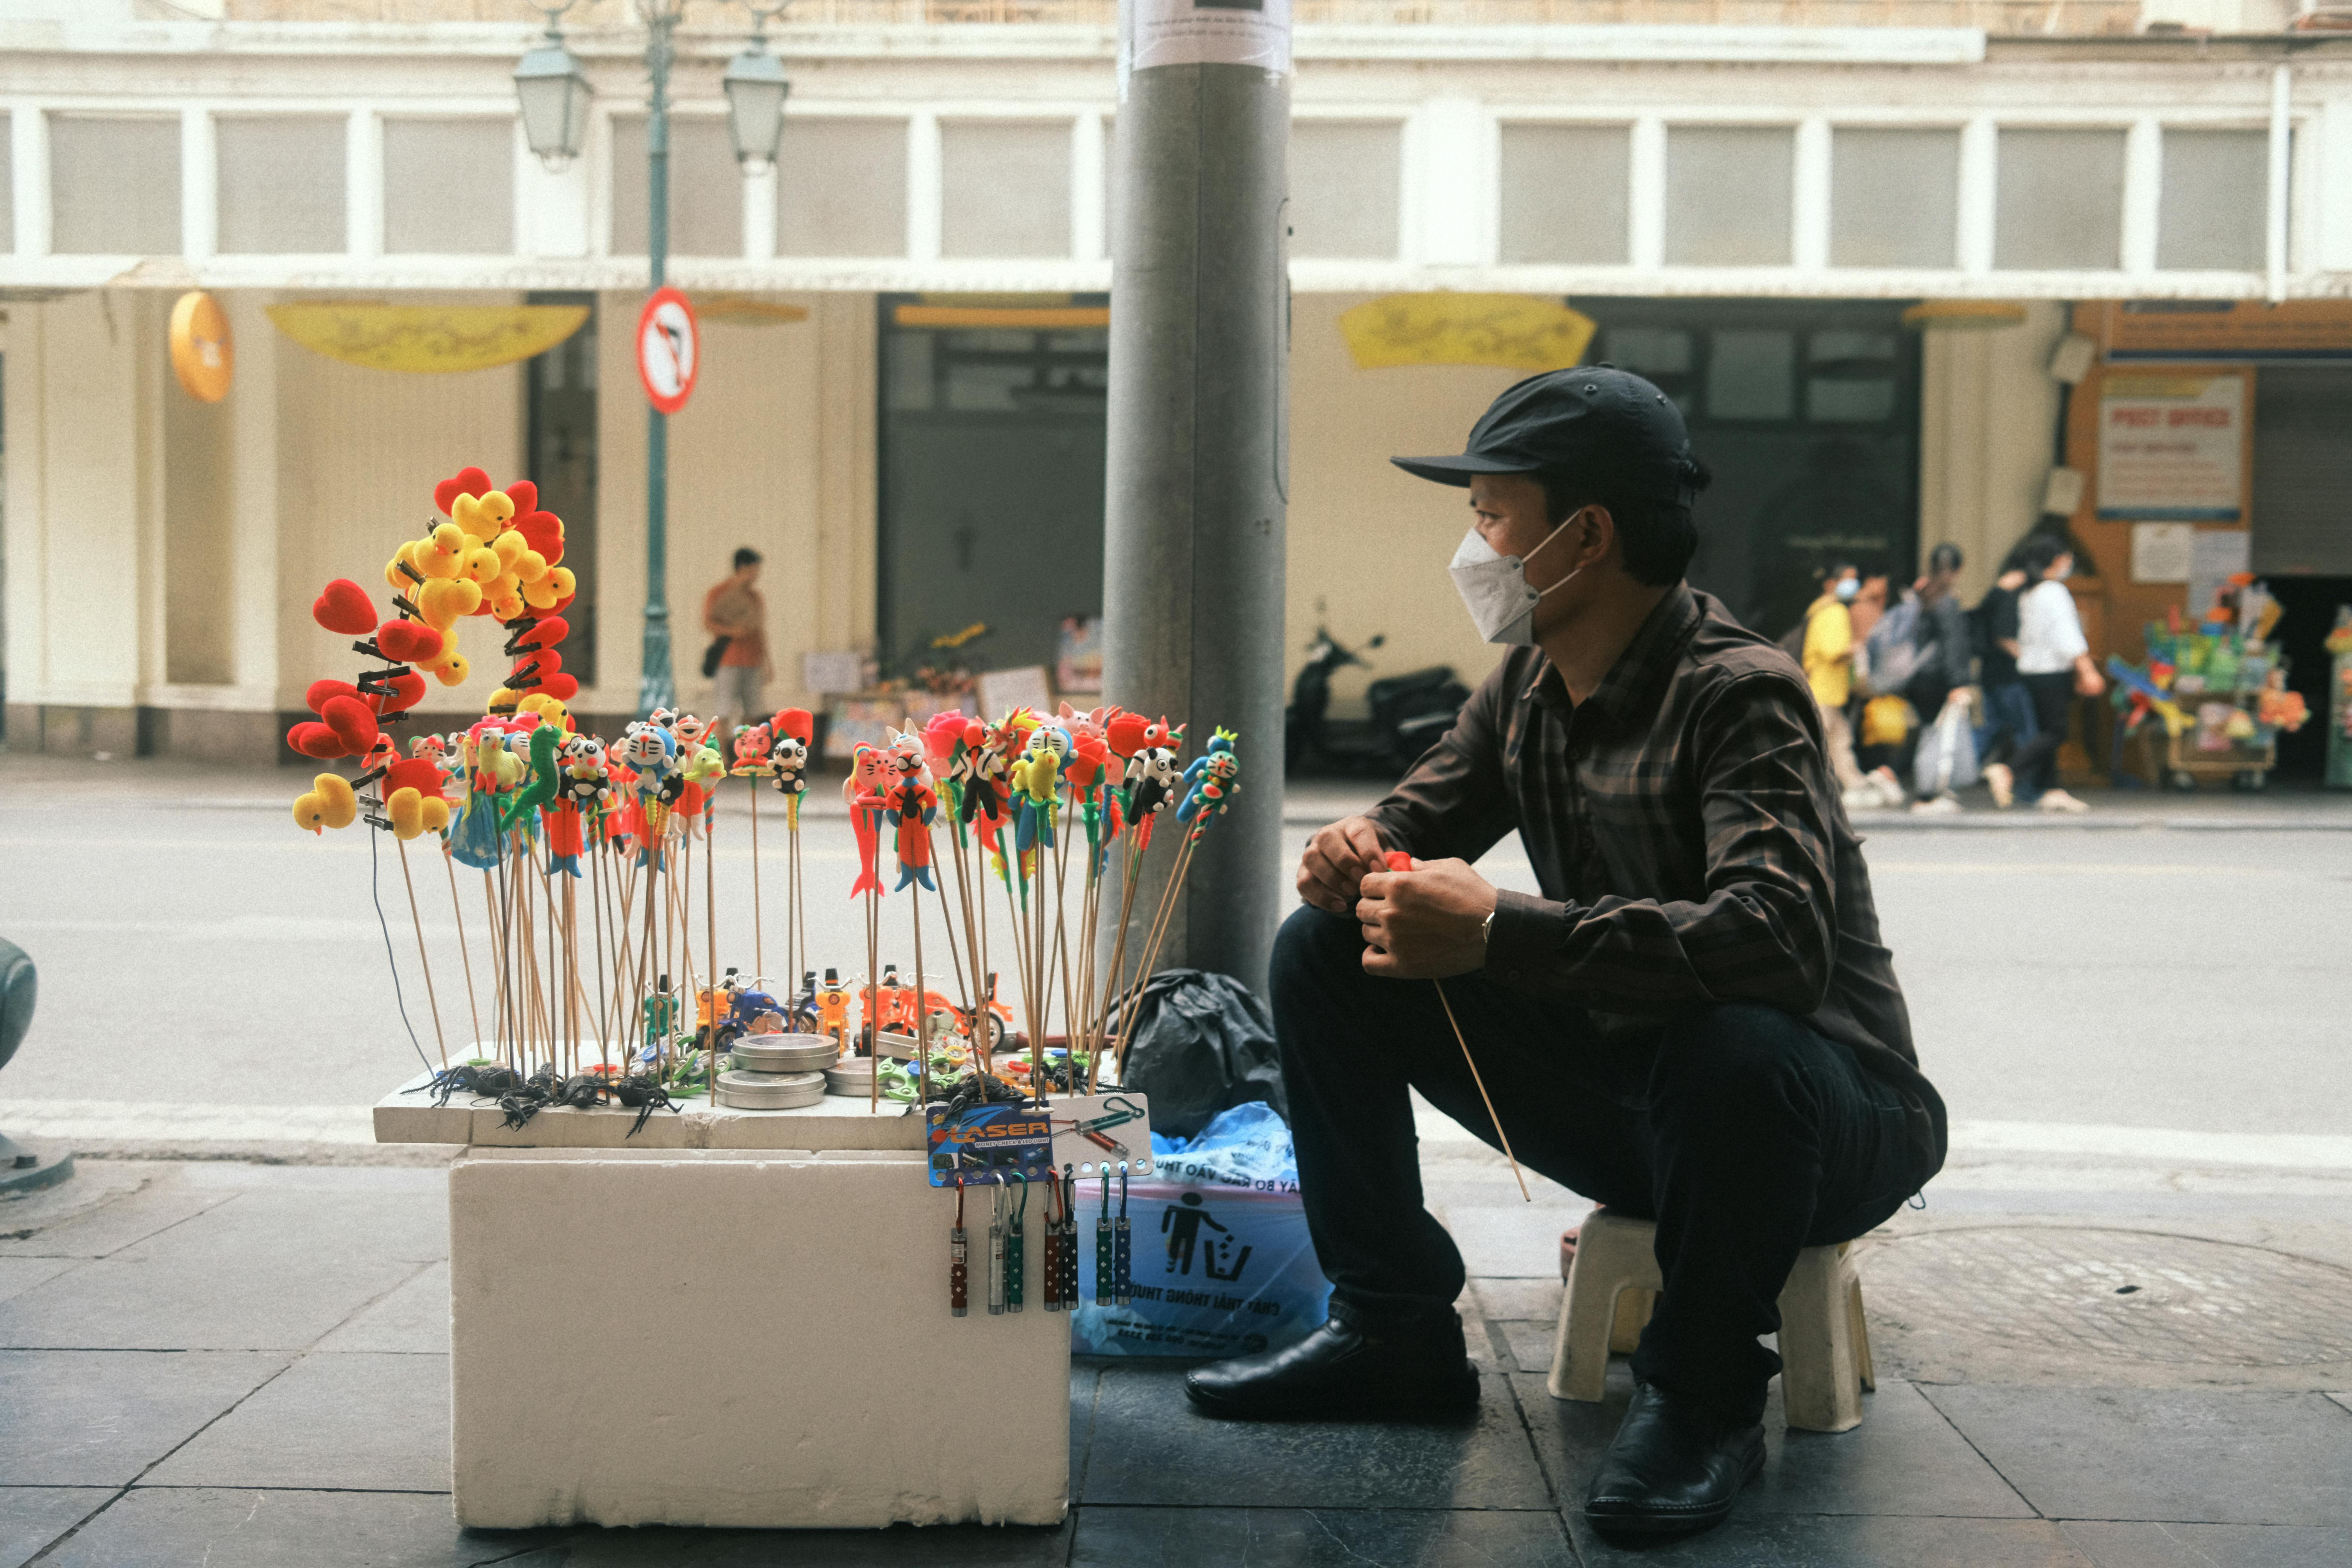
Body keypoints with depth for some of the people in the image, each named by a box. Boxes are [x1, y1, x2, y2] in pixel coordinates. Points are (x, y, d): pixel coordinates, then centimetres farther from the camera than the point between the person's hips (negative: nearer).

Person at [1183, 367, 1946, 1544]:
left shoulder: (1738, 694, -24)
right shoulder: (1529, 684, 0)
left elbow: (1779, 939, -39)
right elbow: (1417, 818, 12)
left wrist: (1496, 932, -43)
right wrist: (1354, 854, -15)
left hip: (1827, 1115, -7)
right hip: (1618, 1083, 7)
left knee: (1732, 1049, -43)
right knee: (1327, 952, -2)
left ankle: (1702, 1400, -13)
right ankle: (1394, 1331, 5)